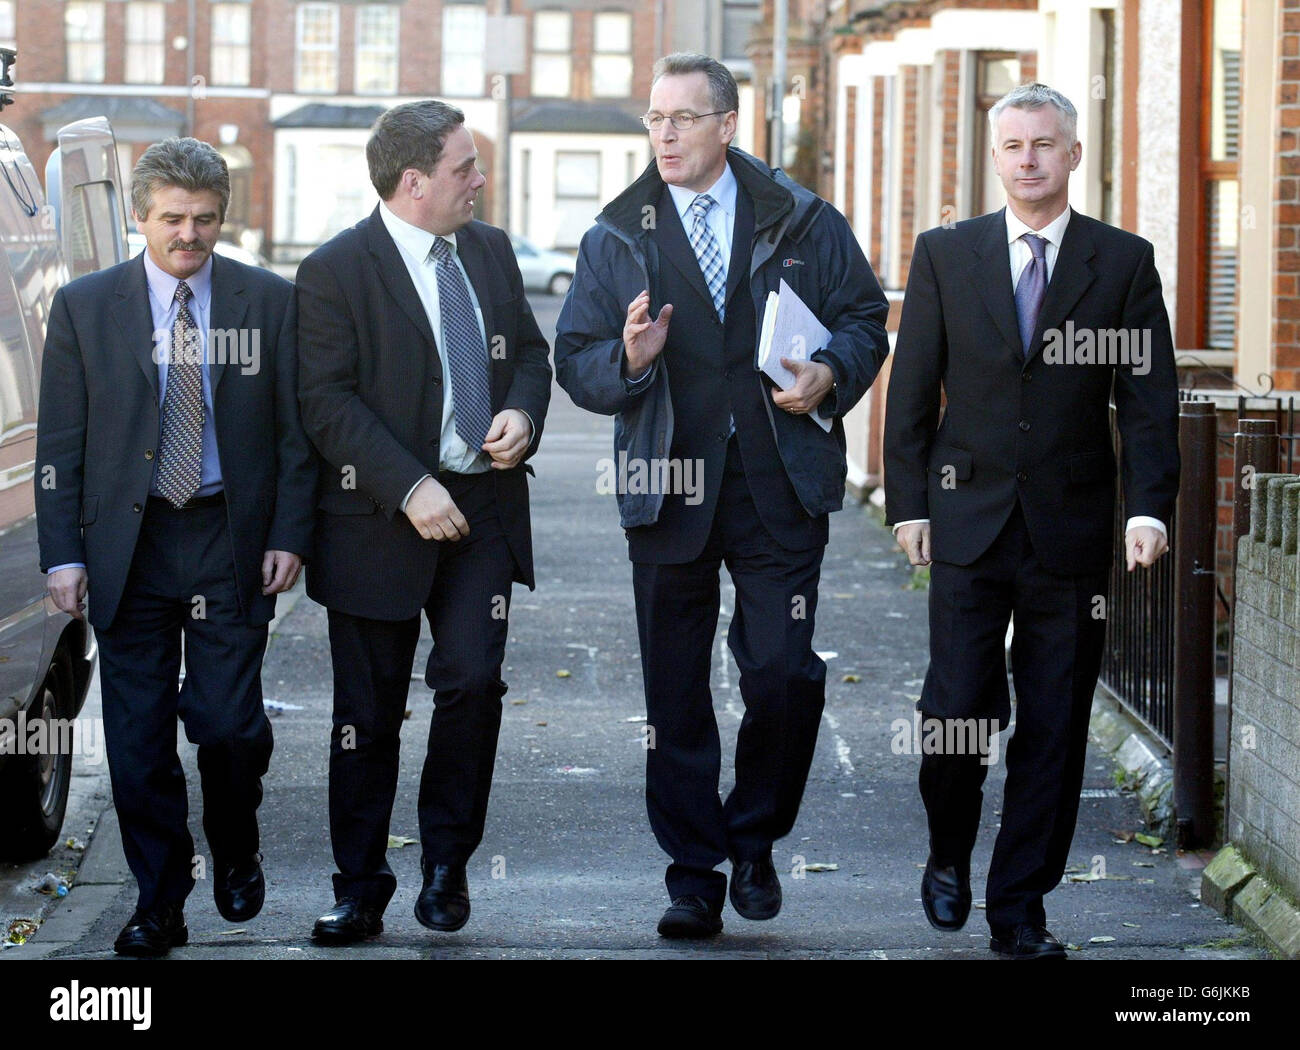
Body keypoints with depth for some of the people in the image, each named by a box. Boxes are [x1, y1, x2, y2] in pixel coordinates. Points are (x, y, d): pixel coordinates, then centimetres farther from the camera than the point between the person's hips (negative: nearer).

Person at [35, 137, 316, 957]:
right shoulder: (85, 307, 3)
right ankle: (160, 903, 14)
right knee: (139, 738, 2)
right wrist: (63, 553, -3)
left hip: (231, 544, -1)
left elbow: (295, 429, 4)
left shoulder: (271, 302, 2)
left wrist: (289, 536, -3)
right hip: (128, 545, 1)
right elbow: (60, 444, 4)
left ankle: (237, 852, 25)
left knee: (228, 721, -5)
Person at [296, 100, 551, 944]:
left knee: (473, 680, -11)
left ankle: (448, 860, 8)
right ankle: (361, 891, 16)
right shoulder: (336, 271, -9)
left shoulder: (490, 251, 10)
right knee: (369, 715, 4)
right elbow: (329, 402, -14)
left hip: (484, 505, 4)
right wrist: (410, 488, -22)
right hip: (381, 521, -4)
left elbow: (530, 351, 19)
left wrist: (523, 413, -4)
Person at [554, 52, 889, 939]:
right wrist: (627, 360, -15)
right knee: (676, 697, 4)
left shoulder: (802, 221, 6)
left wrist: (830, 374, -9)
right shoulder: (617, 237, 7)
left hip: (781, 490, -1)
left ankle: (754, 840, 16)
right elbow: (574, 361, 7)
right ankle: (693, 879, 15)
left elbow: (864, 318, 11)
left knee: (784, 673, -8)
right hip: (668, 492, 1)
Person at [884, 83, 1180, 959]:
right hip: (969, 524, 0)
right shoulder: (946, 255, 5)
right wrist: (909, 505, 2)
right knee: (960, 708, -4)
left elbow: (1150, 397, 0)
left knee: (1053, 730, 3)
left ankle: (1020, 909, 13)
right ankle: (949, 857, 24)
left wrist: (1151, 508, -11)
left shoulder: (1124, 262, 3)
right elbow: (912, 391, 7)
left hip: (1071, 529, 0)